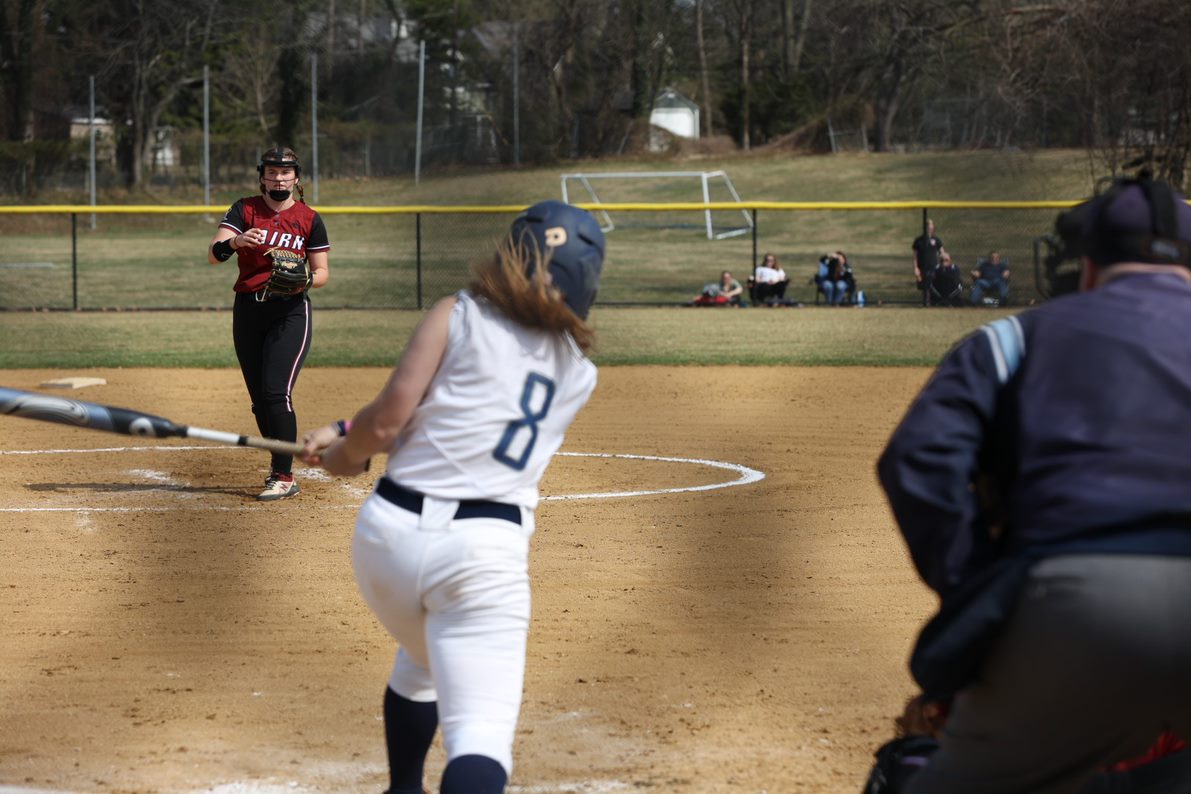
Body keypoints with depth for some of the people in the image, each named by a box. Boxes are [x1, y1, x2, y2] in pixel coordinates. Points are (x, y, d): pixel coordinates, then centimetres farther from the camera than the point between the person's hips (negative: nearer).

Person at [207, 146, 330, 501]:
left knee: (276, 391, -15)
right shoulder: (244, 210, 3)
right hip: (247, 311, 3)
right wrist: (234, 242, -33)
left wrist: (306, 280, -17)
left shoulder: (309, 219, 3)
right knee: (259, 397, 8)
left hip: (290, 312, -3)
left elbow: (321, 273, 7)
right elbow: (213, 254, -11)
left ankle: (284, 476, -13)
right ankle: (280, 463, 27)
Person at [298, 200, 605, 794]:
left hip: (388, 529, 2)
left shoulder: (457, 317, 3)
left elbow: (389, 416, -4)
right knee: (480, 740, -12)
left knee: (421, 664, 33)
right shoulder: (579, 376, 15)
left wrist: (344, 454, 16)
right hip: (484, 548, -2)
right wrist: (353, 430, 21)